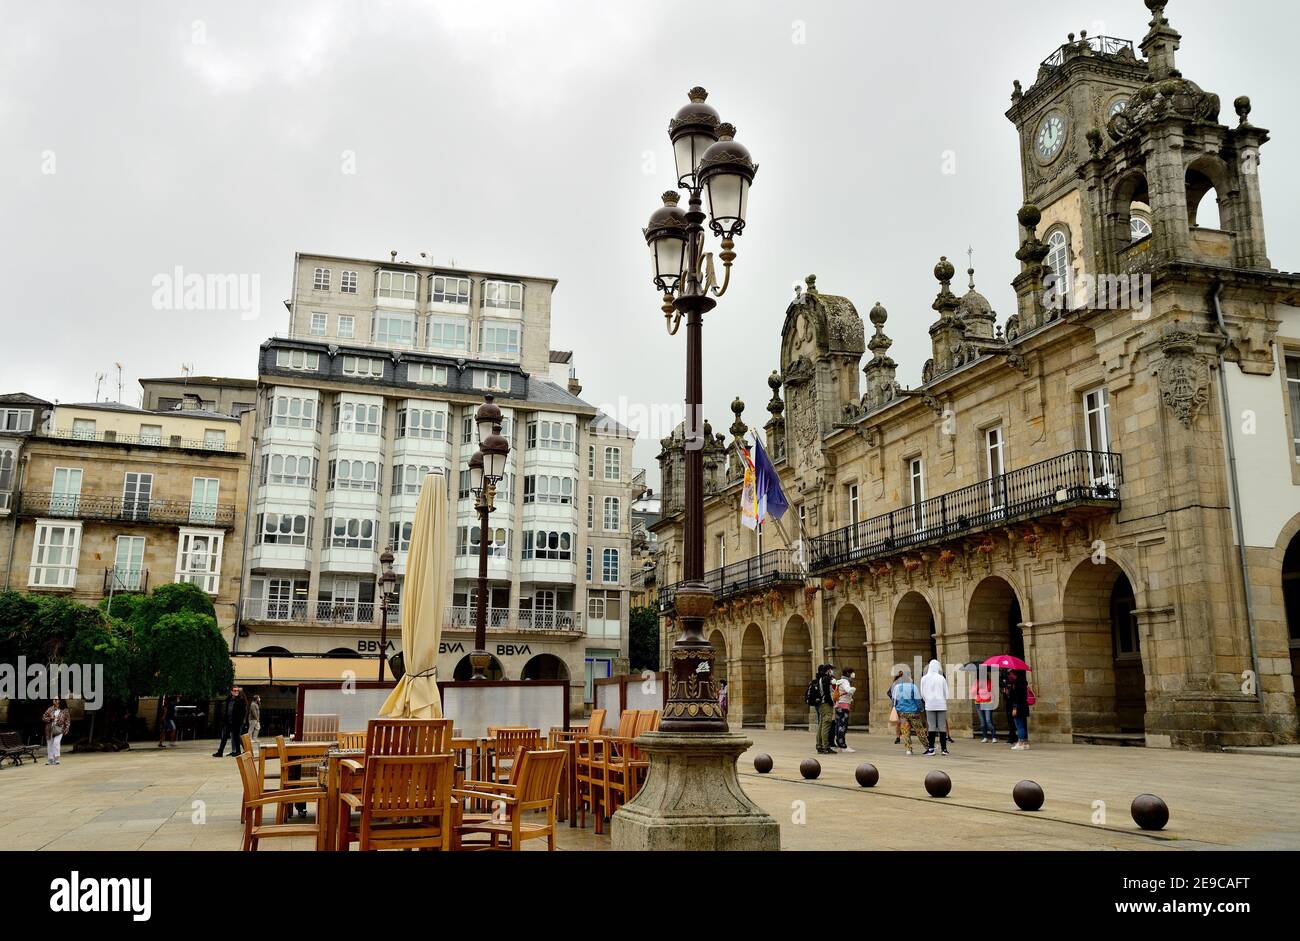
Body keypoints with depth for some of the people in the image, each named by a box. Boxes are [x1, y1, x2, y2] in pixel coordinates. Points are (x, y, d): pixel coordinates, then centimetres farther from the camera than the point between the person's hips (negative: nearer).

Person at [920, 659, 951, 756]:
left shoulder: (924, 679, -1)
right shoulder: (942, 678, -3)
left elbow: (922, 694, 5)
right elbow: (946, 693, 2)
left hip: (929, 705, 0)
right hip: (941, 705, 0)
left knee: (931, 726, 3)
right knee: (942, 726, 5)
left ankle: (931, 748, 1)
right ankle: (944, 748, 7)